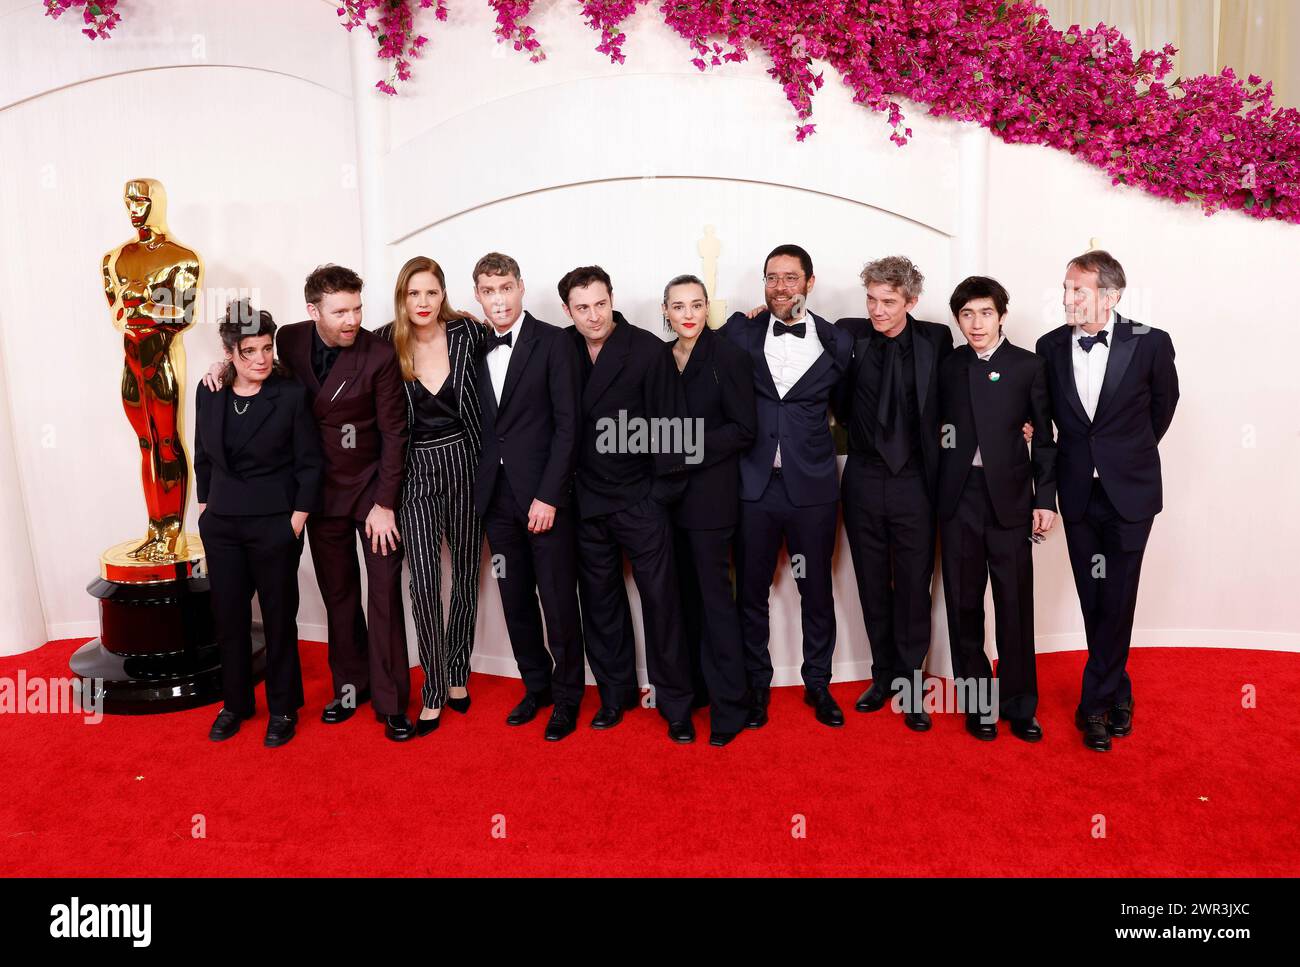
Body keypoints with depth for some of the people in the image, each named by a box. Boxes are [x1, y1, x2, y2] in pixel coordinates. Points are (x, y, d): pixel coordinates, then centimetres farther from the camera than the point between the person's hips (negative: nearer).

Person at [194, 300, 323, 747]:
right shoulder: (209, 392, 1)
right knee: (228, 617, 13)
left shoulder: (292, 394, -11)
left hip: (275, 525, -4)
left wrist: (297, 520, -10)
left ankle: (283, 707, 24)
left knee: (279, 618, 8)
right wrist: (205, 507, 10)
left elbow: (310, 464, -8)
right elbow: (202, 455, 12)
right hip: (221, 525, 4)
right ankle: (236, 701, 31)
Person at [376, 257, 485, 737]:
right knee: (424, 582, -5)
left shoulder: (467, 332, -5)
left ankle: (457, 674, 28)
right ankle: (434, 691, 8)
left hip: (464, 465, 1)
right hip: (416, 471, -1)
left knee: (466, 574, 10)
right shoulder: (385, 344, -5)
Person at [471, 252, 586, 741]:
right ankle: (535, 686, 29)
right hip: (496, 495, 5)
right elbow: (483, 425, 12)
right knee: (515, 600, 12)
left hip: (544, 495, -5)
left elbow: (568, 423, -10)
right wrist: (479, 487, 1)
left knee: (558, 600, 2)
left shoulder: (553, 342, -5)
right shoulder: (476, 349, 10)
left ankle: (567, 697, 19)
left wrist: (549, 495, -14)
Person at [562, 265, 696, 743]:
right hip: (587, 500, 4)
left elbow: (670, 421, -9)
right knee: (599, 601, 12)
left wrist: (664, 490, -8)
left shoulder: (648, 350, -11)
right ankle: (614, 693, 28)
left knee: (661, 599, 1)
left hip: (641, 499, -3)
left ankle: (675, 703, 14)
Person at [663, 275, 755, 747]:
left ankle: (728, 704, 5)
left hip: (709, 491, -6)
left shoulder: (728, 357, -8)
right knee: (686, 593, 11)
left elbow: (744, 429, -10)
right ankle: (695, 684, 23)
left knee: (714, 595, -3)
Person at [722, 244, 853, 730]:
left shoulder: (836, 341, 1)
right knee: (751, 591, 9)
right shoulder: (741, 331, 2)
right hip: (754, 484, 1)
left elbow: (842, 403, 13)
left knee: (817, 592, 10)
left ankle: (818, 684, 28)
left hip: (812, 487, 0)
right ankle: (757, 684, 26)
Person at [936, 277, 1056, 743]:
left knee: (1015, 606, 2)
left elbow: (1044, 437, 4)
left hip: (1010, 497, -1)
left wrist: (1045, 499, -1)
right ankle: (978, 704, 19)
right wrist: (934, 491, -2)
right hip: (958, 498, 2)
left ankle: (1020, 706, 17)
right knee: (963, 604, 6)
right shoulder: (947, 367, 8)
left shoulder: (1029, 366, 4)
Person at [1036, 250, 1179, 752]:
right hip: (1078, 490, 3)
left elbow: (1164, 402, 10)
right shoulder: (1051, 346, -2)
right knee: (1093, 598, 9)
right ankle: (1118, 692, 26)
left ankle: (1094, 704, 13)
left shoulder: (1150, 343, -8)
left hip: (1129, 489, -2)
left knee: (1117, 598, 0)